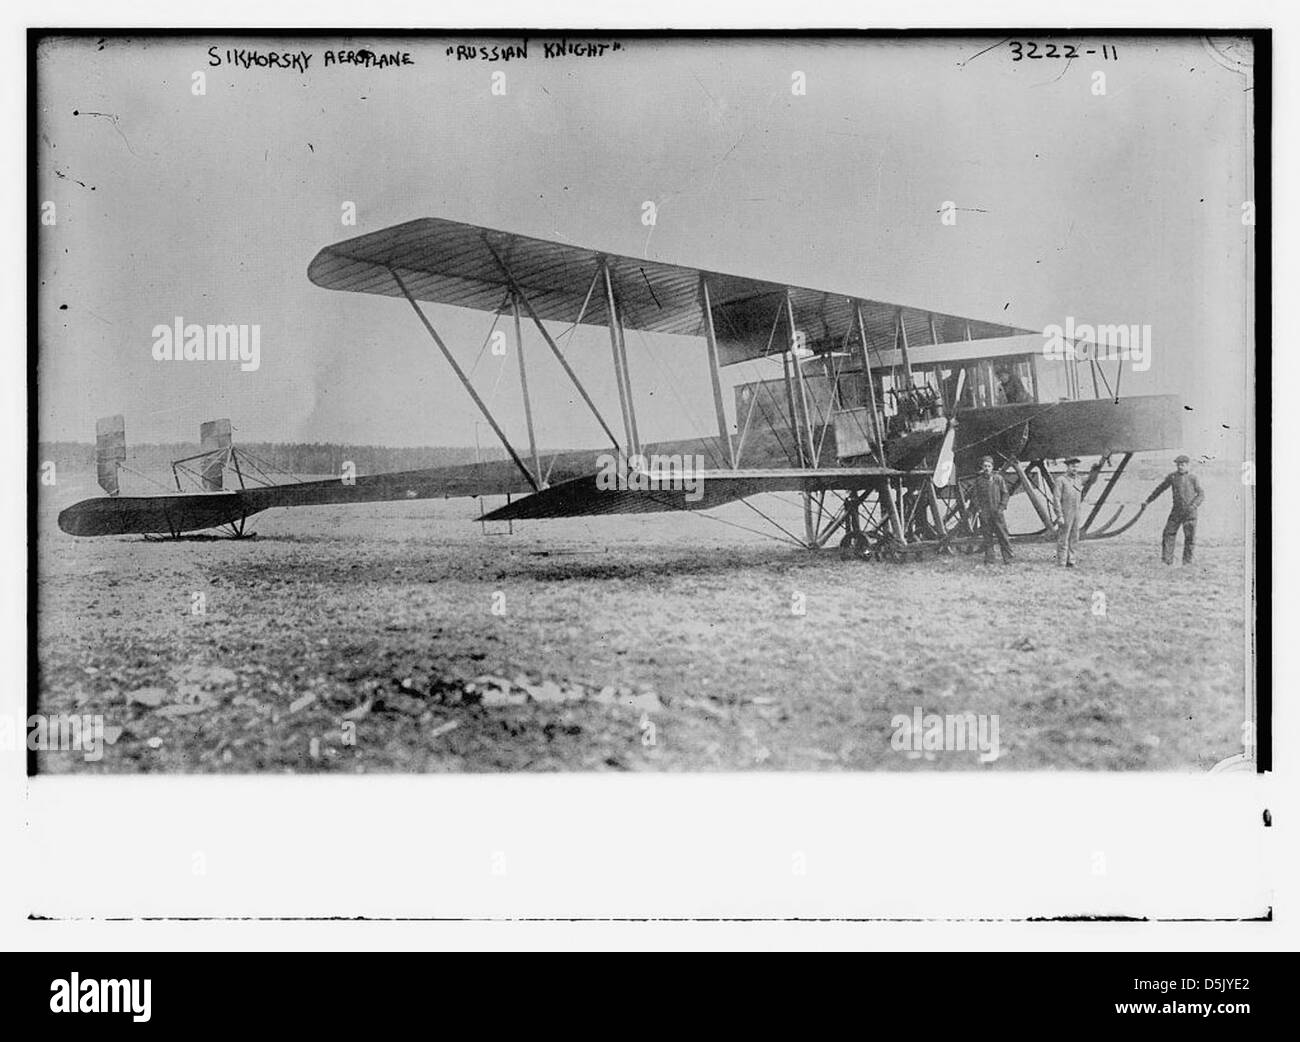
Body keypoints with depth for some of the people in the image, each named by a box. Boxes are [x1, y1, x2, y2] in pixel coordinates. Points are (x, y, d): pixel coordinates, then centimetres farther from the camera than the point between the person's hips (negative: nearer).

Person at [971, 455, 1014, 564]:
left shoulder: (998, 478, 2)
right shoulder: (979, 480, 7)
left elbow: (1005, 494, 4)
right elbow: (976, 496, 12)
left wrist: (1001, 507, -5)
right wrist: (978, 508, 0)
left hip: (997, 511, -2)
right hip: (984, 513, 2)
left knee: (1002, 535, -3)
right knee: (987, 537, 3)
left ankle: (1008, 557, 2)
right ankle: (988, 560, 6)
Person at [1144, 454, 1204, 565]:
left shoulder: (1193, 478, -3)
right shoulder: (1173, 477, 4)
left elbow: (1201, 494, -5)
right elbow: (1160, 488, 14)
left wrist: (1194, 506, -21)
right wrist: (1148, 501, 16)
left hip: (1190, 511, -3)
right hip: (1177, 510, 3)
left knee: (1190, 537, -1)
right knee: (1168, 534, -3)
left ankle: (1187, 562, 9)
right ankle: (1167, 561, 0)